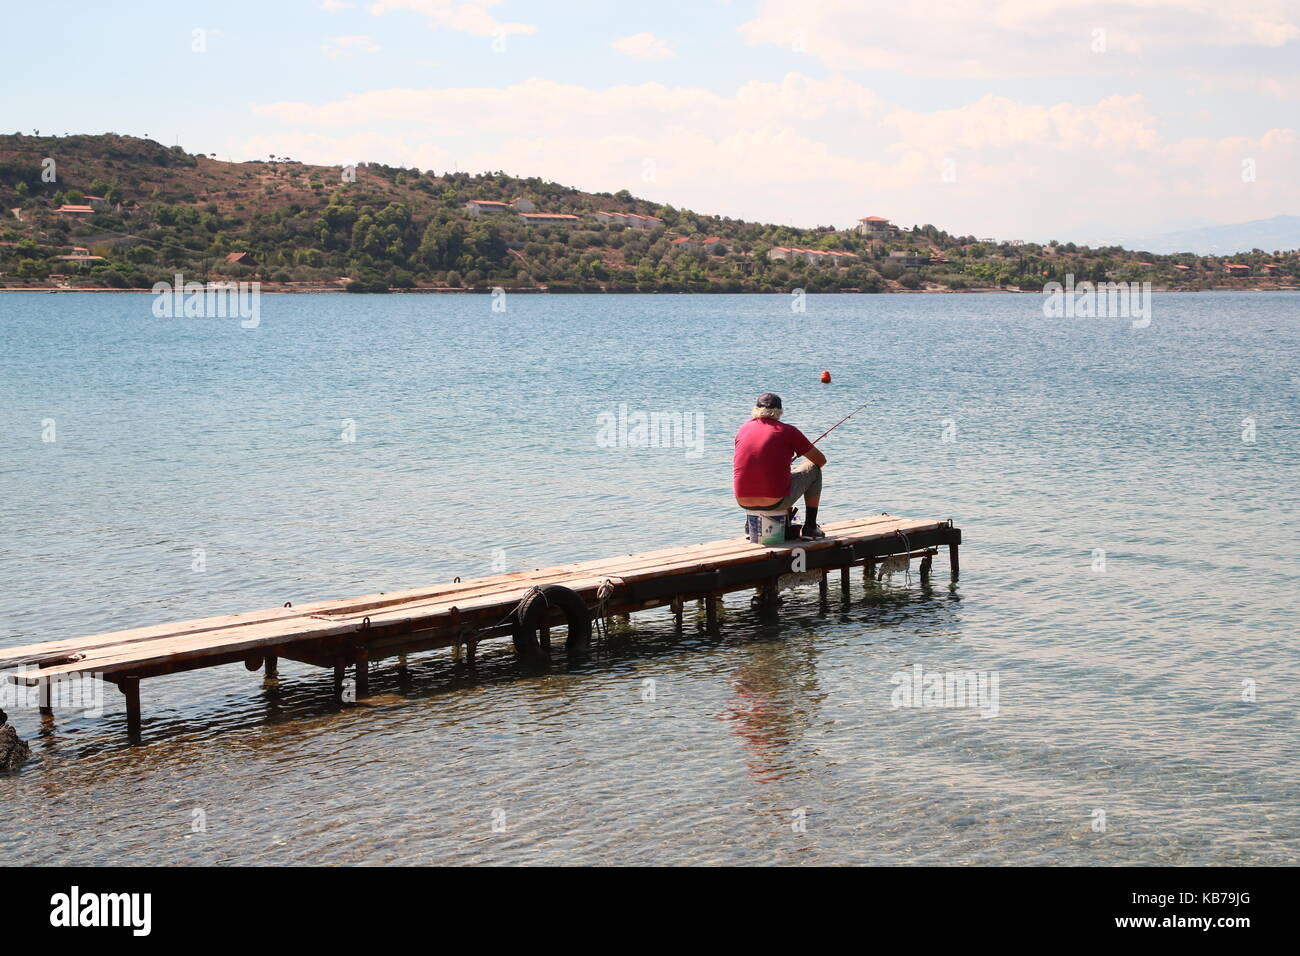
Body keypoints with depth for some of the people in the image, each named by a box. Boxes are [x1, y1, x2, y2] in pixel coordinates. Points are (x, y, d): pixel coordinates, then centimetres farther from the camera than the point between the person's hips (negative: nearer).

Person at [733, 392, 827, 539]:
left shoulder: (743, 429, 10)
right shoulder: (787, 431, -1)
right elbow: (821, 460, 9)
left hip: (744, 502, 5)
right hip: (776, 502, -4)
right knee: (814, 469, 18)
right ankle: (810, 527, 19)